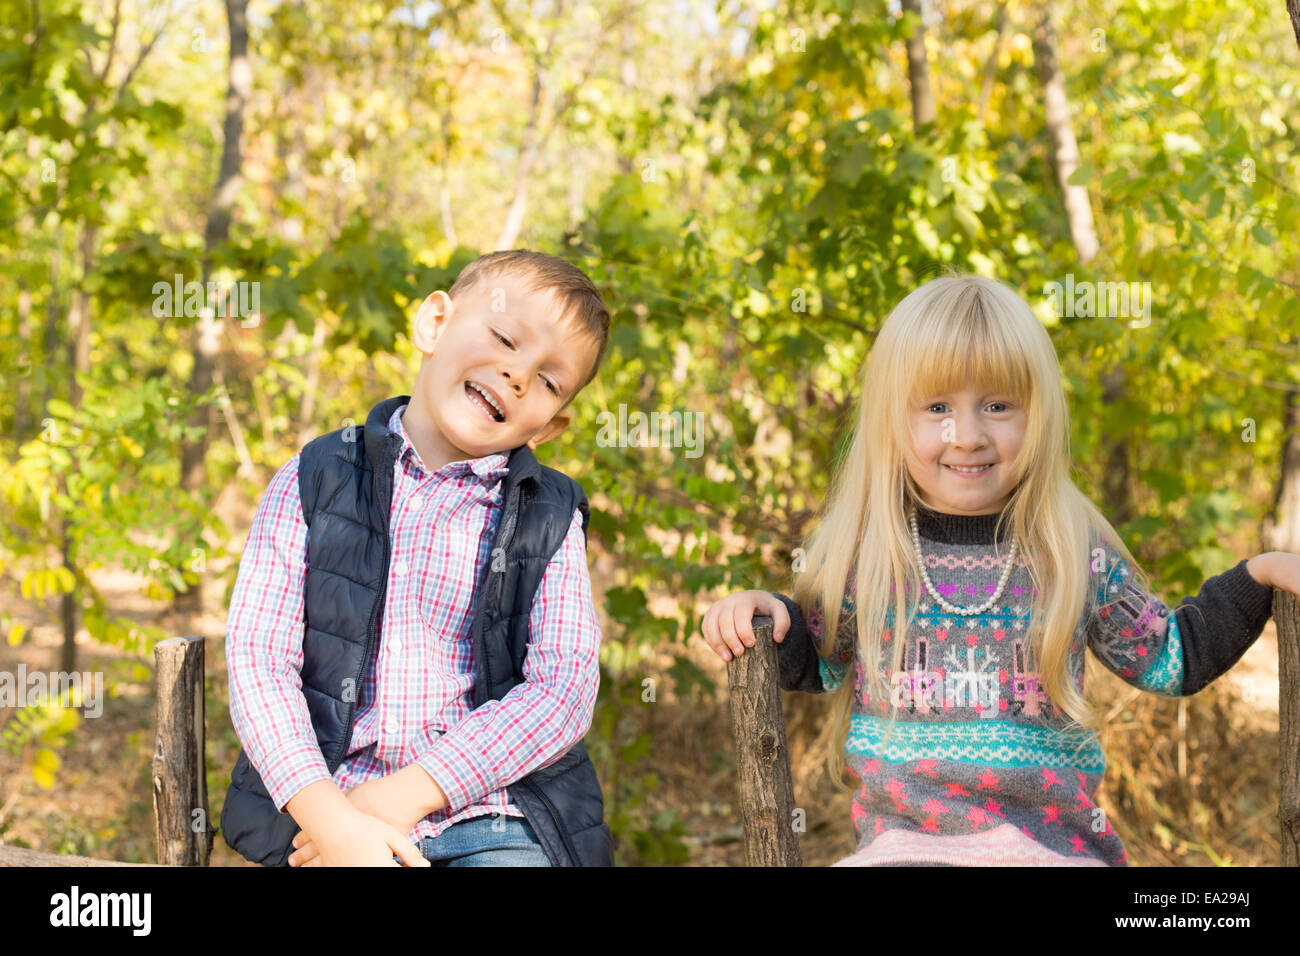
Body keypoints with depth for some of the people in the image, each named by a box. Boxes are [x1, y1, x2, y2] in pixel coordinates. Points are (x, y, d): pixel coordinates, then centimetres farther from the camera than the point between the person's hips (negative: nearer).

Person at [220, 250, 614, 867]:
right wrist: (329, 816, -15)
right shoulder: (315, 483, 8)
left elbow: (565, 688, -1)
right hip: (324, 807, -1)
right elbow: (257, 659, -1)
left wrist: (406, 793, -12)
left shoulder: (551, 518, 10)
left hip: (486, 808, 1)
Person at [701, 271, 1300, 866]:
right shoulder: (862, 552, 2)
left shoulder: (1078, 553, 3)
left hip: (1056, 842, 1)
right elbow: (820, 660, 18)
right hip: (903, 841, 0)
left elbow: (1171, 659, 16)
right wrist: (764, 617, 0)